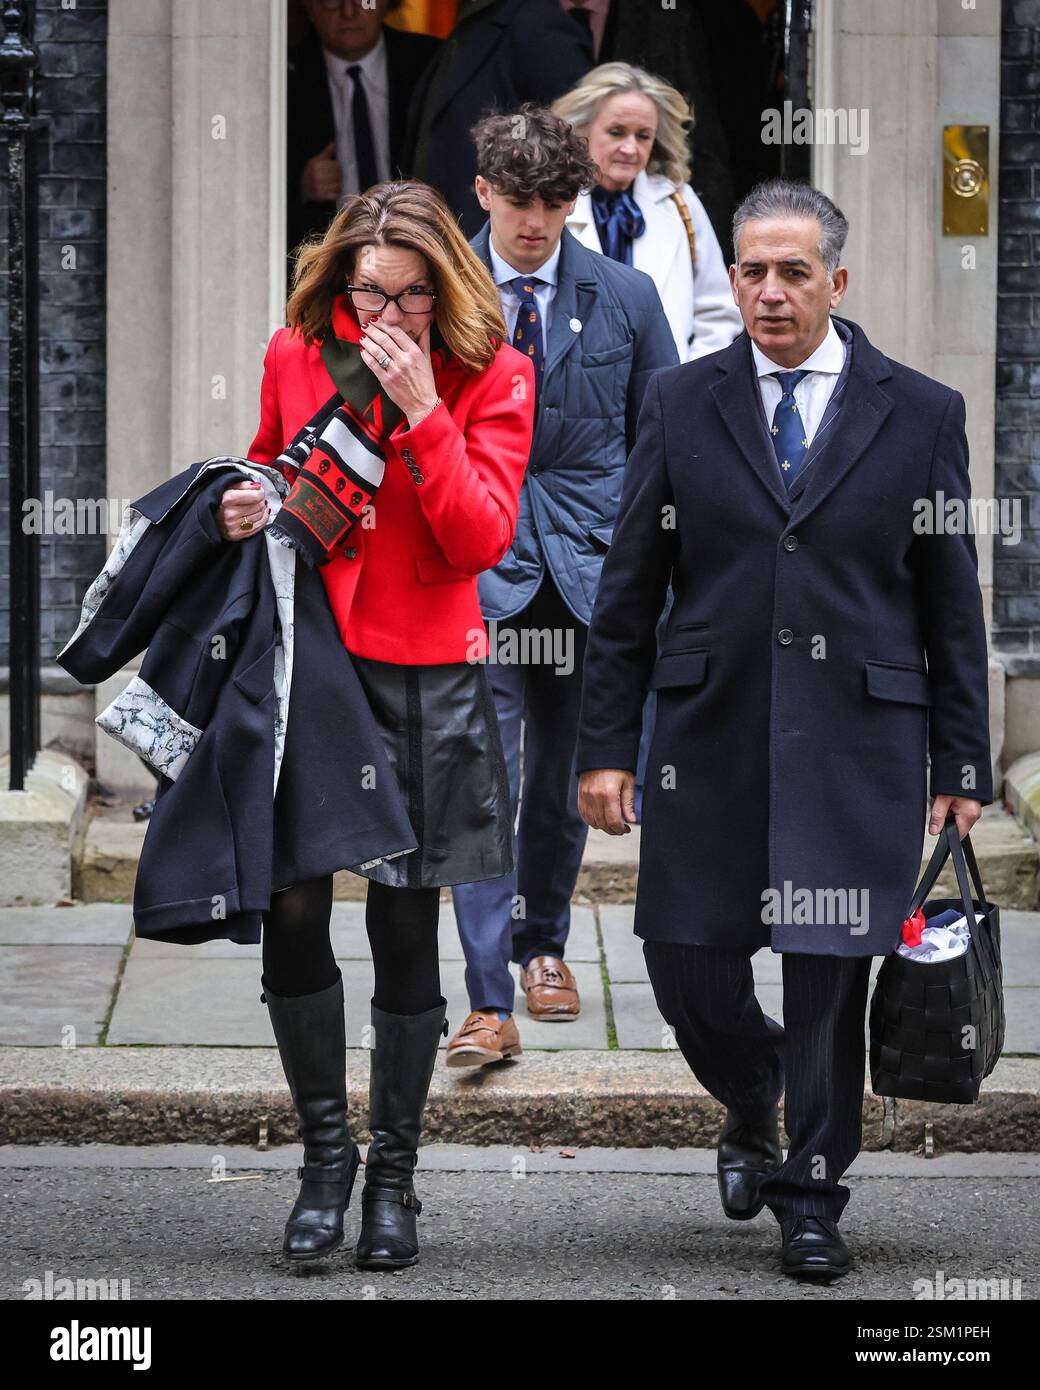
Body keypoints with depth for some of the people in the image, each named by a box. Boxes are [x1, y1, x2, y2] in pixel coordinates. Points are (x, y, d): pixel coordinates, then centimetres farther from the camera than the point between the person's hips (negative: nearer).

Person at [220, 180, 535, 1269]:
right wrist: (250, 508, 0)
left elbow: (483, 539, -14)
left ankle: (394, 1170, 19)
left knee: (404, 925, 4)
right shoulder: (296, 353, 4)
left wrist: (422, 411, -21)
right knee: (291, 908, -6)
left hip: (424, 676, -2)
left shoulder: (493, 377, -4)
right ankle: (326, 1151, 13)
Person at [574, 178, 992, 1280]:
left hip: (856, 738, -1)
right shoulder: (683, 404, 6)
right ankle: (751, 1106, 34)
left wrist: (962, 768, 4)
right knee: (686, 966, 3)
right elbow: (628, 591, 7)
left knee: (829, 976, -1)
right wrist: (605, 745, 3)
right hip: (711, 734, 2)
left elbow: (953, 606, 6)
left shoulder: (920, 413, 3)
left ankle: (812, 1199, 16)